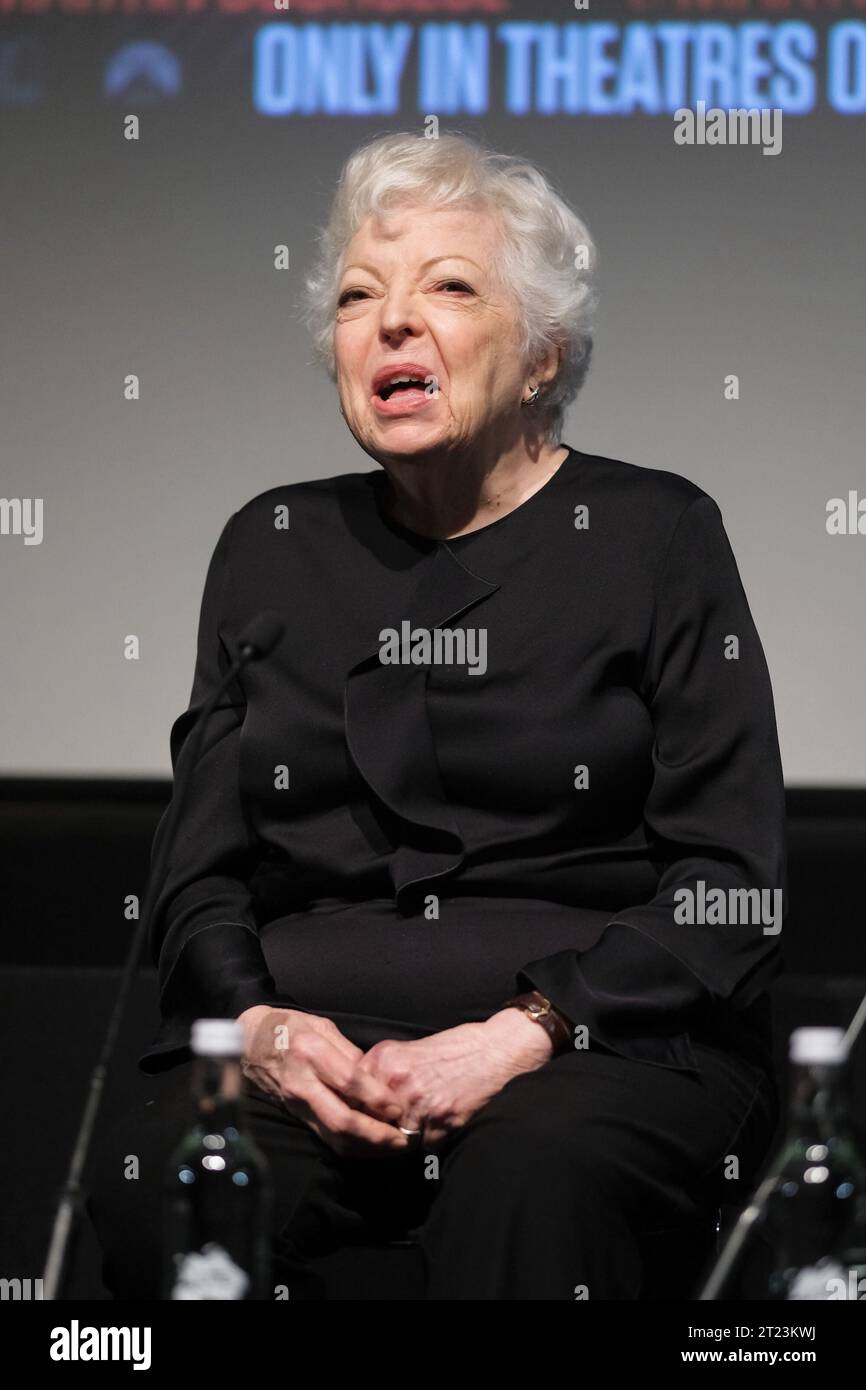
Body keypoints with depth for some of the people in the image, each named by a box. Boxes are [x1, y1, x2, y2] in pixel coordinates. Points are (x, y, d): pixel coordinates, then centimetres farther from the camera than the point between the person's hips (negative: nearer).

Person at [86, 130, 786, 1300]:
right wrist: (257, 1024, -7)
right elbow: (199, 872, 16)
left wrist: (519, 1038, -14)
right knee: (158, 1180, -31)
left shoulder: (652, 535, 7)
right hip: (312, 1038, 3)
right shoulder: (271, 547, 19)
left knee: (531, 1176, -38)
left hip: (608, 1046, -2)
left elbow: (729, 893, 0)